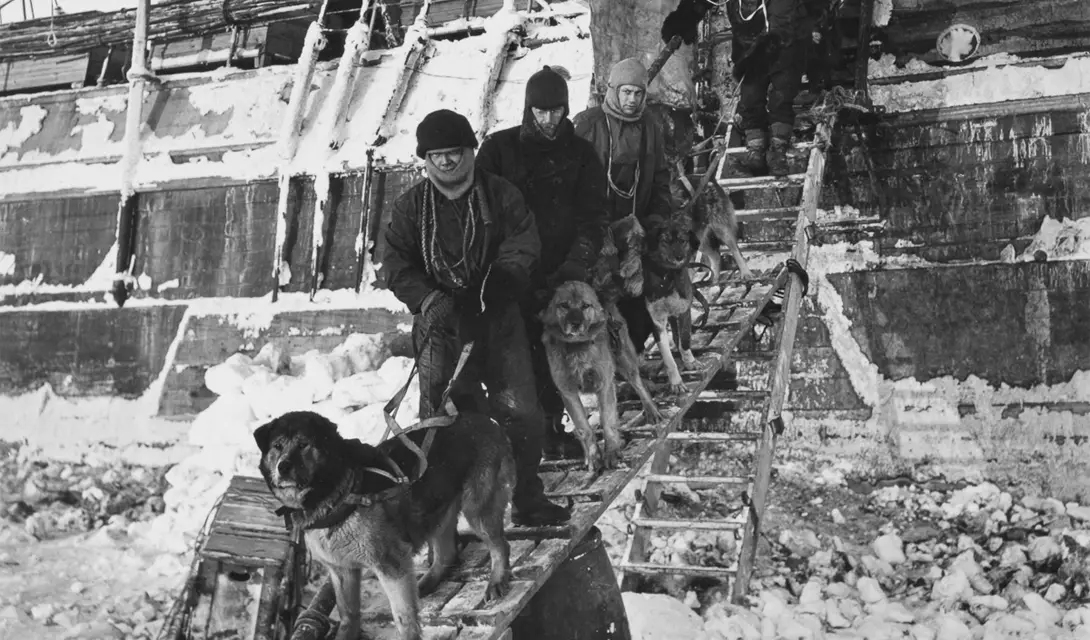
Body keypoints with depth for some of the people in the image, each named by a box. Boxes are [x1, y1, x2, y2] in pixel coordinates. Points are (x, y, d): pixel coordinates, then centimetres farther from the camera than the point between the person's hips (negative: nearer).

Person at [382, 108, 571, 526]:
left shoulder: (501, 195, 3)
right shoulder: (411, 206, 6)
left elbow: (523, 251, -4)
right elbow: (396, 268, 1)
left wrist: (487, 291, -19)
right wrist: (430, 298, -17)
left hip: (497, 316, 0)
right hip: (439, 319, 0)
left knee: (522, 412, -1)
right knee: (438, 412, -5)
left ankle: (528, 500, 16)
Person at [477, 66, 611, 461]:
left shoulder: (580, 153, 8)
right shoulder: (499, 148, 5)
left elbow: (593, 216, 3)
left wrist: (578, 264, -10)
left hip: (560, 274, 1)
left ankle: (551, 425, 14)